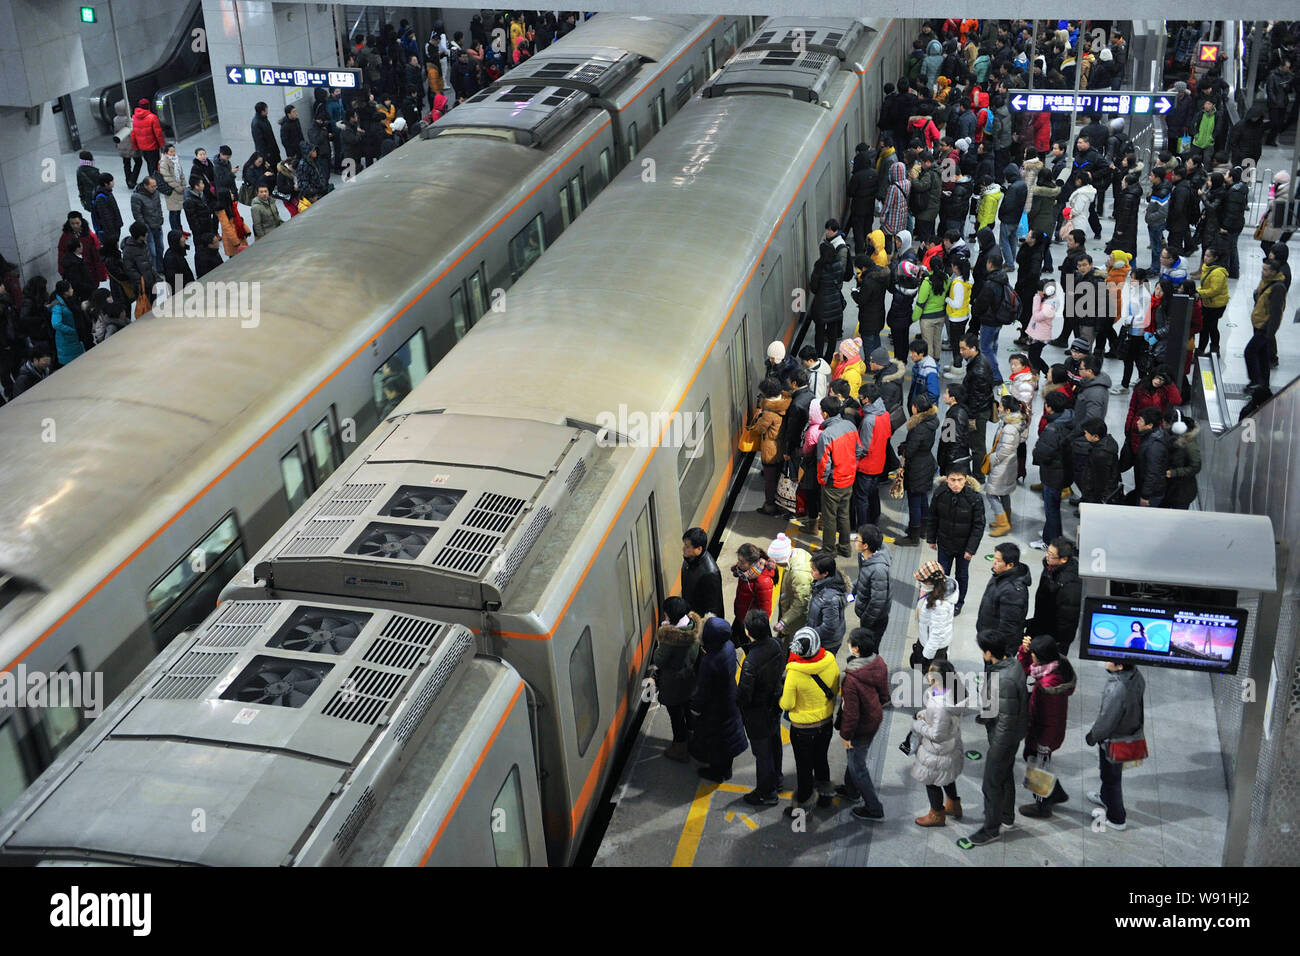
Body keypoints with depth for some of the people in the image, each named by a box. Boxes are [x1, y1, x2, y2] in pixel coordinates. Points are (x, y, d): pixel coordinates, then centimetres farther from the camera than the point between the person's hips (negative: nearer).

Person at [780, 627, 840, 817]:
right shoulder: (830, 662, -18)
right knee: (821, 759, 27)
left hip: (802, 728, -4)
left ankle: (803, 805, 31)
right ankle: (825, 794, 46)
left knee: (804, 767, 14)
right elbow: (835, 690, -1)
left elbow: (786, 705, -19)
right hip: (826, 723, 4)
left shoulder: (794, 673, -32)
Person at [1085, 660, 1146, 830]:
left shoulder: (1117, 689, -40)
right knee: (1109, 772, 32)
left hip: (1114, 739, -8)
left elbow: (1106, 721, -28)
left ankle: (1117, 819, 33)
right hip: (1130, 732, 8)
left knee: (1111, 777, 15)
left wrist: (1093, 736, -8)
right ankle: (1106, 797, 56)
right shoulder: (1136, 675, -14)